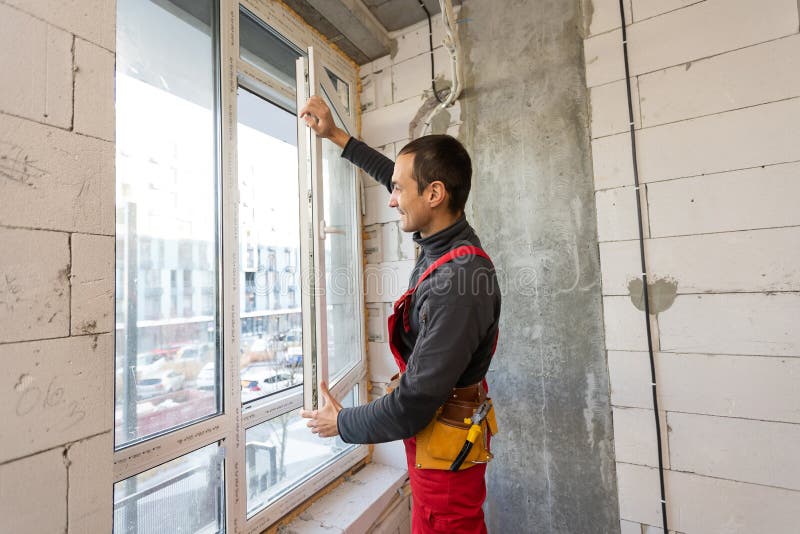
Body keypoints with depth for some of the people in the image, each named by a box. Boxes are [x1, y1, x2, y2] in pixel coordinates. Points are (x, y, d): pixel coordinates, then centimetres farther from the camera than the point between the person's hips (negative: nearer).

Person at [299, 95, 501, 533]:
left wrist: (342, 423, -11)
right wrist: (336, 136, 14)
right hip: (441, 428, 9)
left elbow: (412, 406, -29)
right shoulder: (446, 239, -5)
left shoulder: (458, 284, -33)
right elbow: (399, 178, 12)